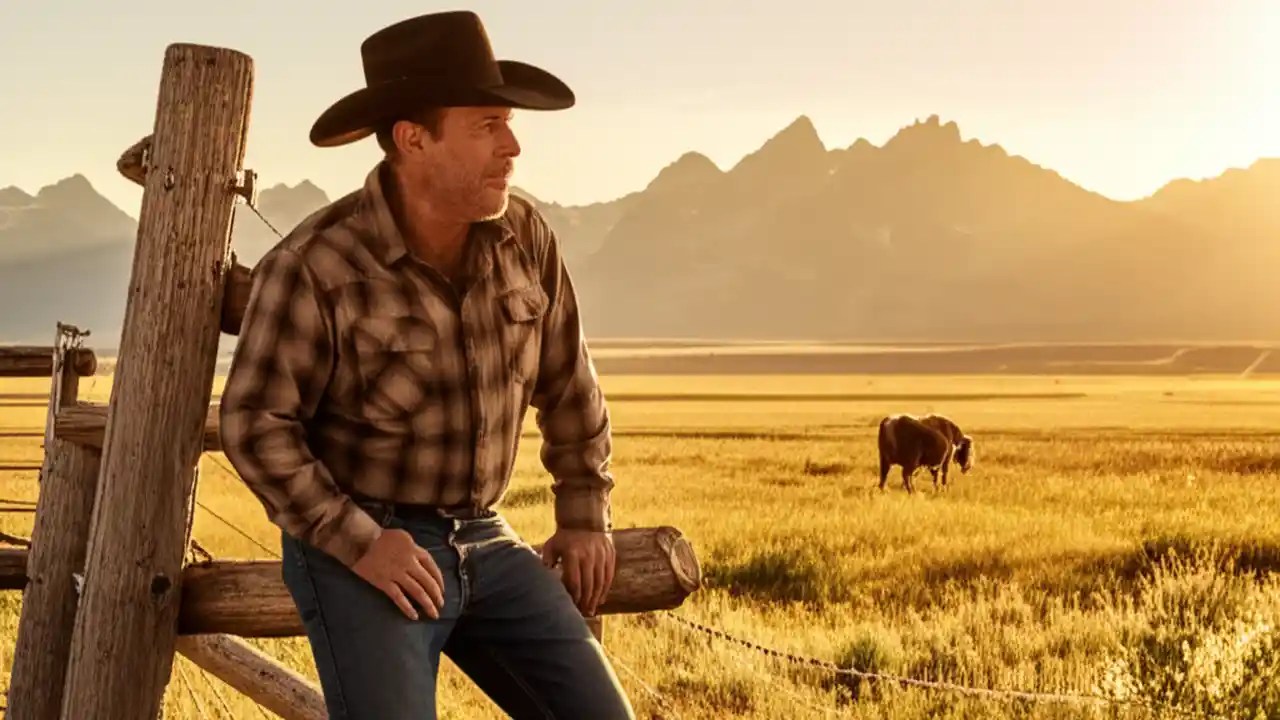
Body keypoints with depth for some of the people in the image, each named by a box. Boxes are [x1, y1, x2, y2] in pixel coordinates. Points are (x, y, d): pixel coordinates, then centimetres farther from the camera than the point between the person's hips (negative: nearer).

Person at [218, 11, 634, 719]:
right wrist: (357, 542, -19)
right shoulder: (313, 266, -18)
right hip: (354, 548, -5)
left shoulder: (526, 239, -2)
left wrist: (585, 517, 15)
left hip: (482, 544, 5)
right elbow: (255, 424, -13)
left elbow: (568, 384, 11)